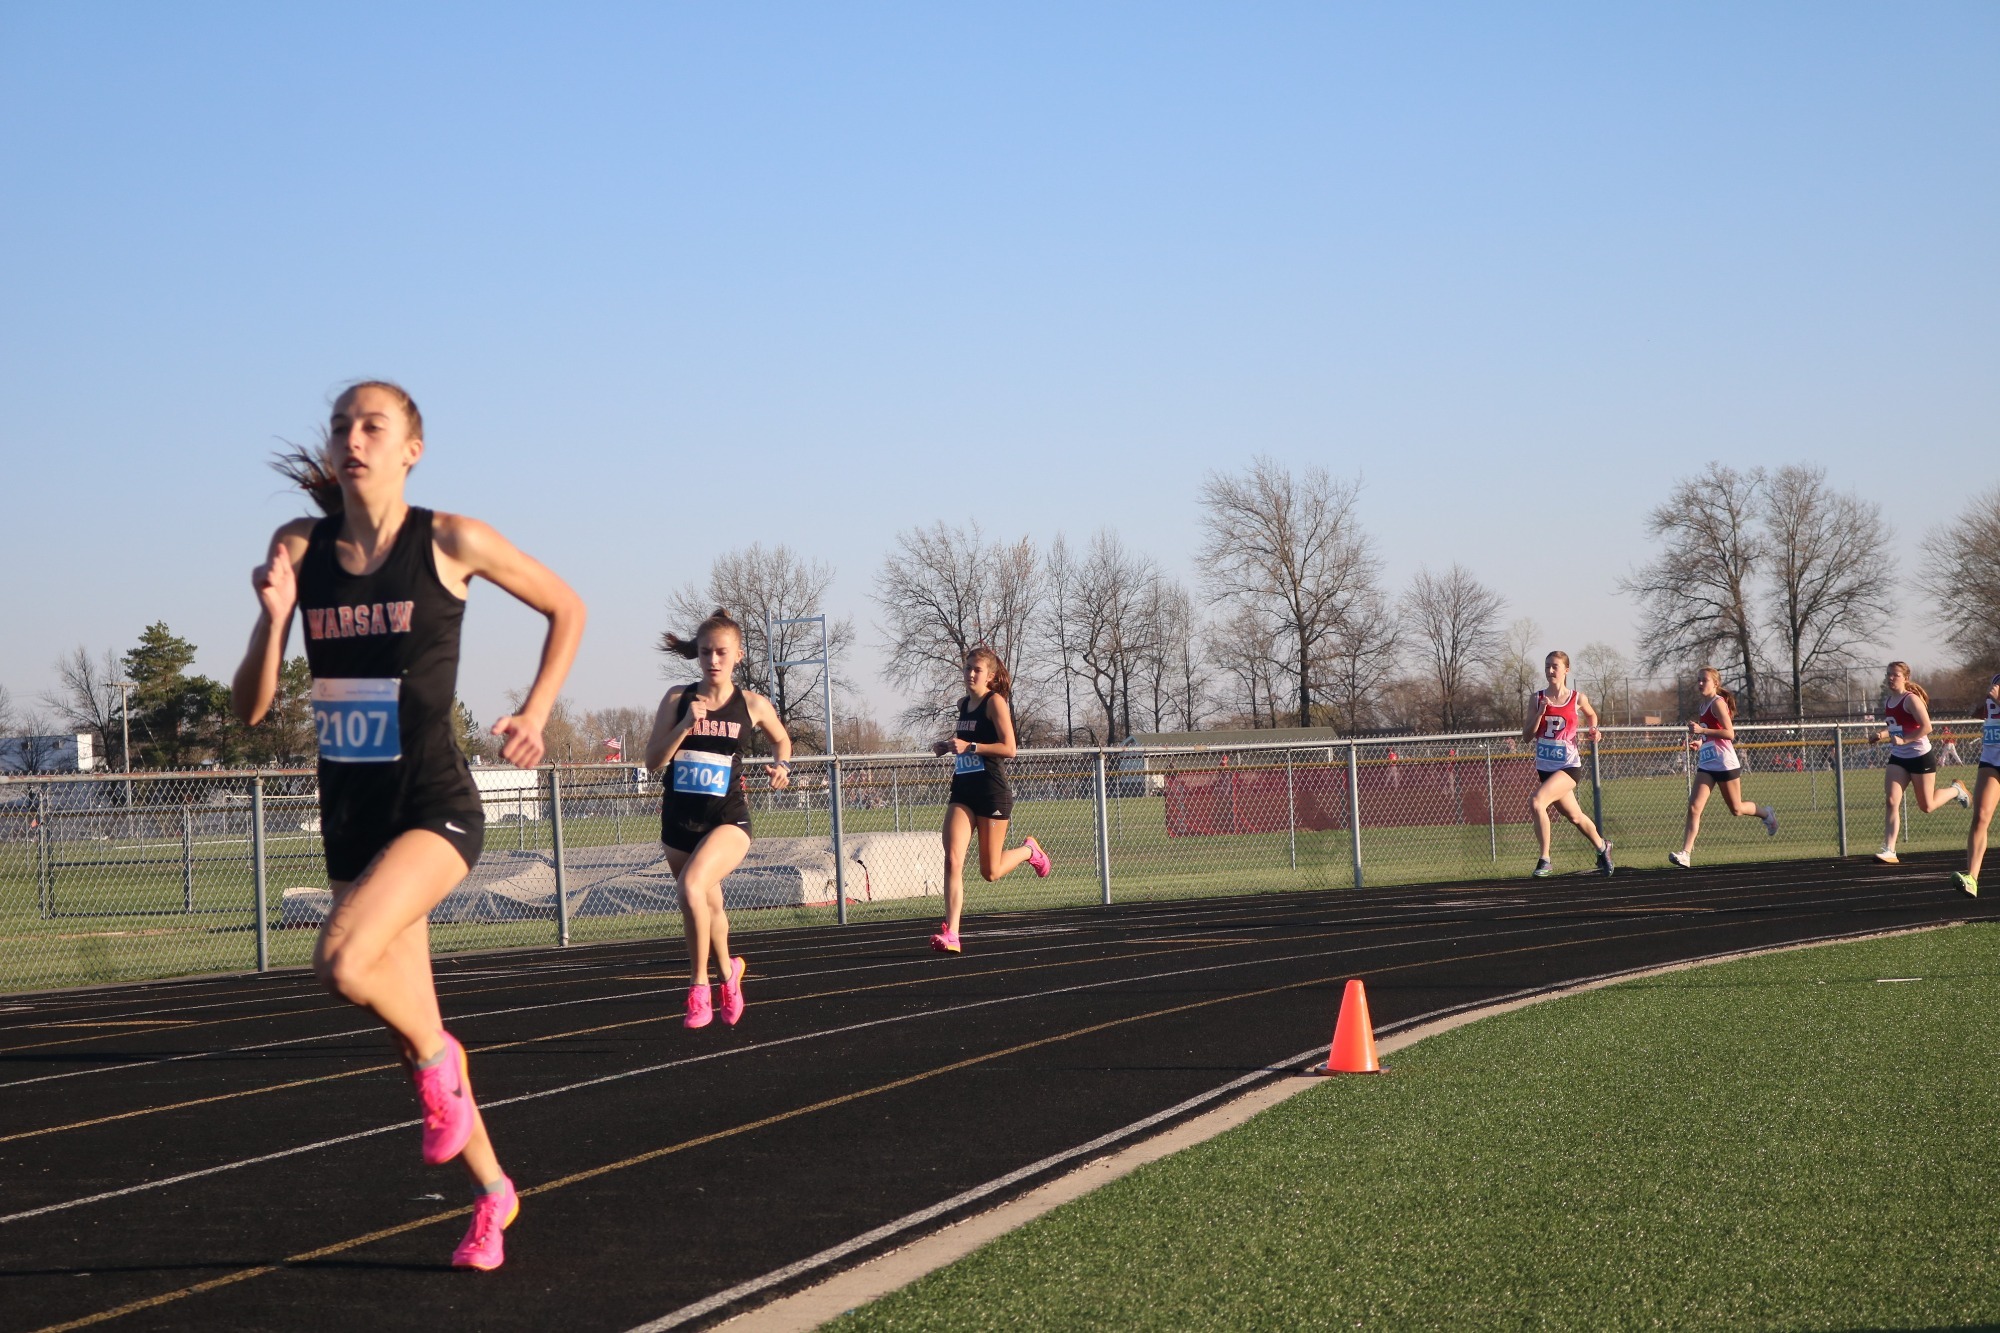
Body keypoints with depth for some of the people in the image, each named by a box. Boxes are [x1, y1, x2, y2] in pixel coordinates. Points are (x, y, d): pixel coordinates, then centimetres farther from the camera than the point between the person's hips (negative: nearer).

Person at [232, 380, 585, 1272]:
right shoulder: (301, 547, 1)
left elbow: (566, 608, 8)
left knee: (342, 959, -30)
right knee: (411, 1028, 12)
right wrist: (272, 619, -15)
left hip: (435, 805, -5)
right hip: (350, 815, 5)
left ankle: (437, 1060, 0)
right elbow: (250, 708, 1)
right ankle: (491, 1190, 32)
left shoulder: (449, 541, -8)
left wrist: (535, 713, -1)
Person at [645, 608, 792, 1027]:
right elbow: (653, 760, -3)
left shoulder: (752, 705, -1)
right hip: (679, 820, 3)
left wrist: (782, 765, 0)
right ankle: (728, 972, 47)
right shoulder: (678, 699, 0)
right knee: (709, 905, 18)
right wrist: (685, 725, -15)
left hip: (727, 819, -3)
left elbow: (781, 738, 20)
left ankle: (700, 987, -18)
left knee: (692, 886, -29)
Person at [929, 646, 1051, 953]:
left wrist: (970, 746, -23)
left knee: (990, 872, 4)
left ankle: (1028, 851, 36)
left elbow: (1008, 748, -17)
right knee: (953, 860, -13)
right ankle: (950, 934, -19)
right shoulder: (963, 704, 13)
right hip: (963, 792, 6)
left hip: (992, 792, -6)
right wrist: (948, 746, 11)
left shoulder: (995, 702, -8)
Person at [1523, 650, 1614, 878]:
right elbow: (1526, 736, -1)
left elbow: (1591, 715, 20)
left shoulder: (1577, 698, -3)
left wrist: (1593, 730, 0)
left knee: (1536, 802, -26)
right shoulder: (1538, 699, 2)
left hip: (1569, 767, -4)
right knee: (1574, 816, 18)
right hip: (1545, 768, 4)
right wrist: (1540, 713, -15)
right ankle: (1602, 846, 46)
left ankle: (1544, 860, -16)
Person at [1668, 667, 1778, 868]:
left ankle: (1766, 813, 40)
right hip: (1706, 766, 7)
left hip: (1725, 764, -7)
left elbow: (1729, 733, -20)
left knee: (1736, 809, 10)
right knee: (1694, 807, -9)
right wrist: (1699, 743, 8)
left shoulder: (1718, 703, -11)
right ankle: (1685, 853, -16)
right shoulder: (1704, 706, 14)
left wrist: (1701, 730, -25)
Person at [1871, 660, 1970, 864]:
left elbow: (1926, 727, -21)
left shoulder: (1911, 699, -16)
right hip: (1898, 758, 6)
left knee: (1927, 806, 6)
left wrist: (1904, 740, -29)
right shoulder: (1887, 701, 7)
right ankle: (1889, 851, -15)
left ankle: (1956, 790, 36)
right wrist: (1883, 734, 2)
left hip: (1920, 757, -6)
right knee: (1891, 801, -11)